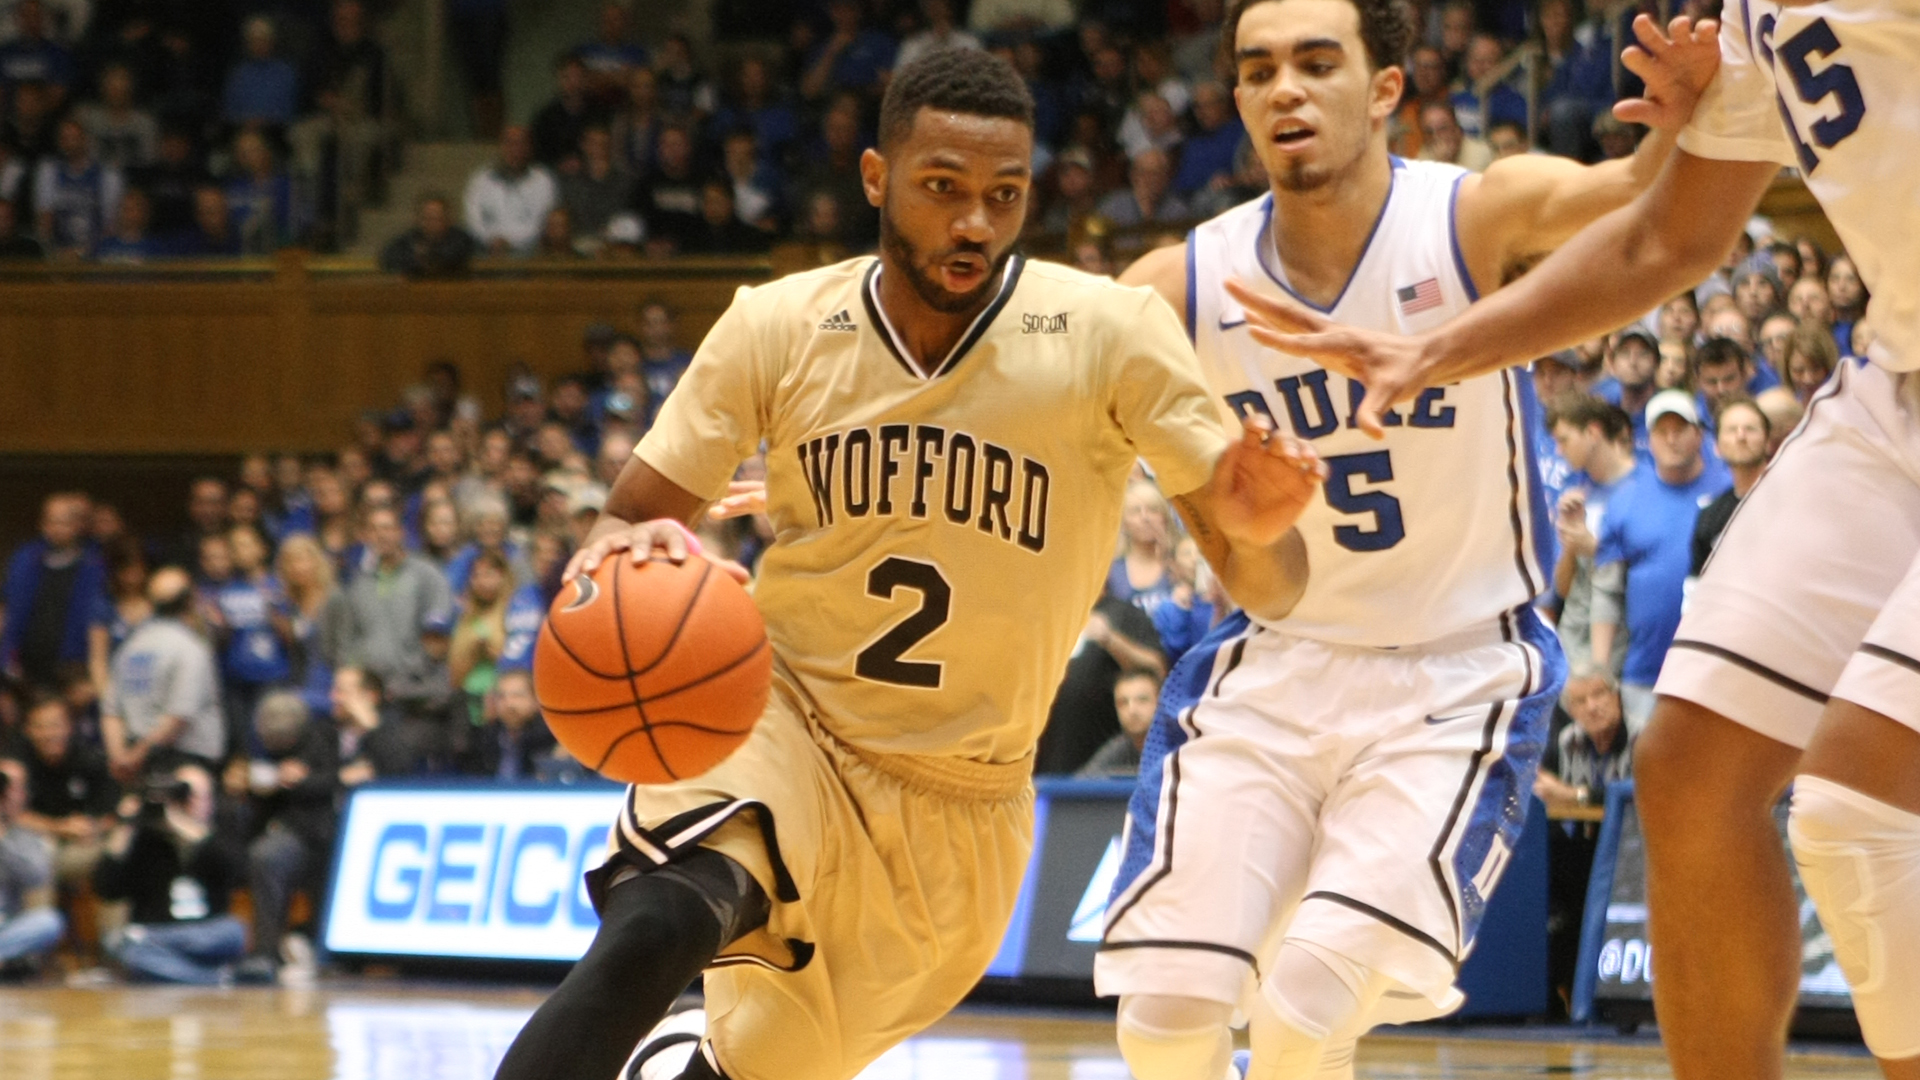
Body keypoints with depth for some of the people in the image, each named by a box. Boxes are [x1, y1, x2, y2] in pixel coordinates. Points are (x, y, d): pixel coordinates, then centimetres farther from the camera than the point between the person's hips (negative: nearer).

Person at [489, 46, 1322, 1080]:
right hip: (781, 723, -1)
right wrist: (626, 555, -29)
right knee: (654, 930, -32)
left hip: (960, 805, 1)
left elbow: (1263, 585, -12)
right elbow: (626, 527, -2)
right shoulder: (777, 328, -9)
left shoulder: (1112, 336, -13)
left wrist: (1255, 532, -38)